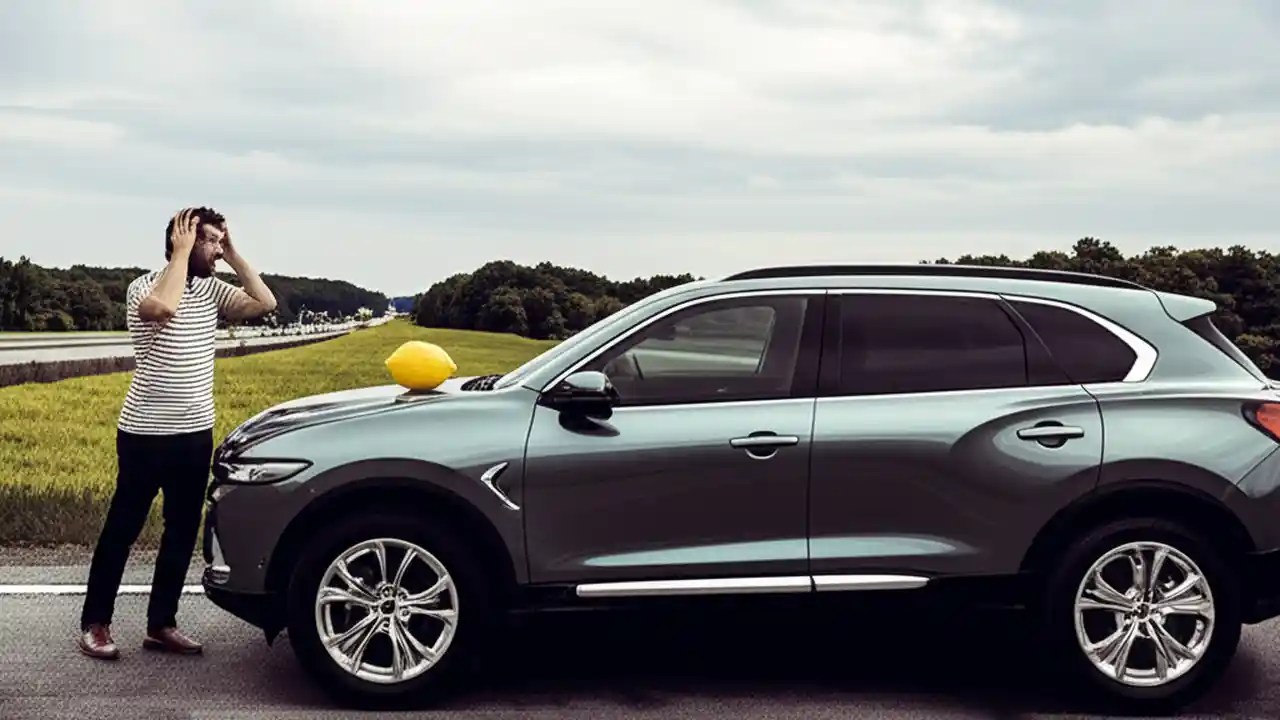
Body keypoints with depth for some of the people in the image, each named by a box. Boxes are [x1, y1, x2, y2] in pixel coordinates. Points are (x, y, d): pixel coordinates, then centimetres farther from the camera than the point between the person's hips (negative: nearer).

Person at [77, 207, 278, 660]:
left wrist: (233, 254, -5)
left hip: (196, 434, 6)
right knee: (122, 531, 4)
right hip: (145, 435, -6)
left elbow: (264, 303, -1)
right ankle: (94, 624, 16)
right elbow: (164, 308, -34)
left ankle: (161, 625, 20)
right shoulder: (145, 287, -12)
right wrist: (182, 253, -23)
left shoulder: (210, 290, 6)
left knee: (182, 534, 10)